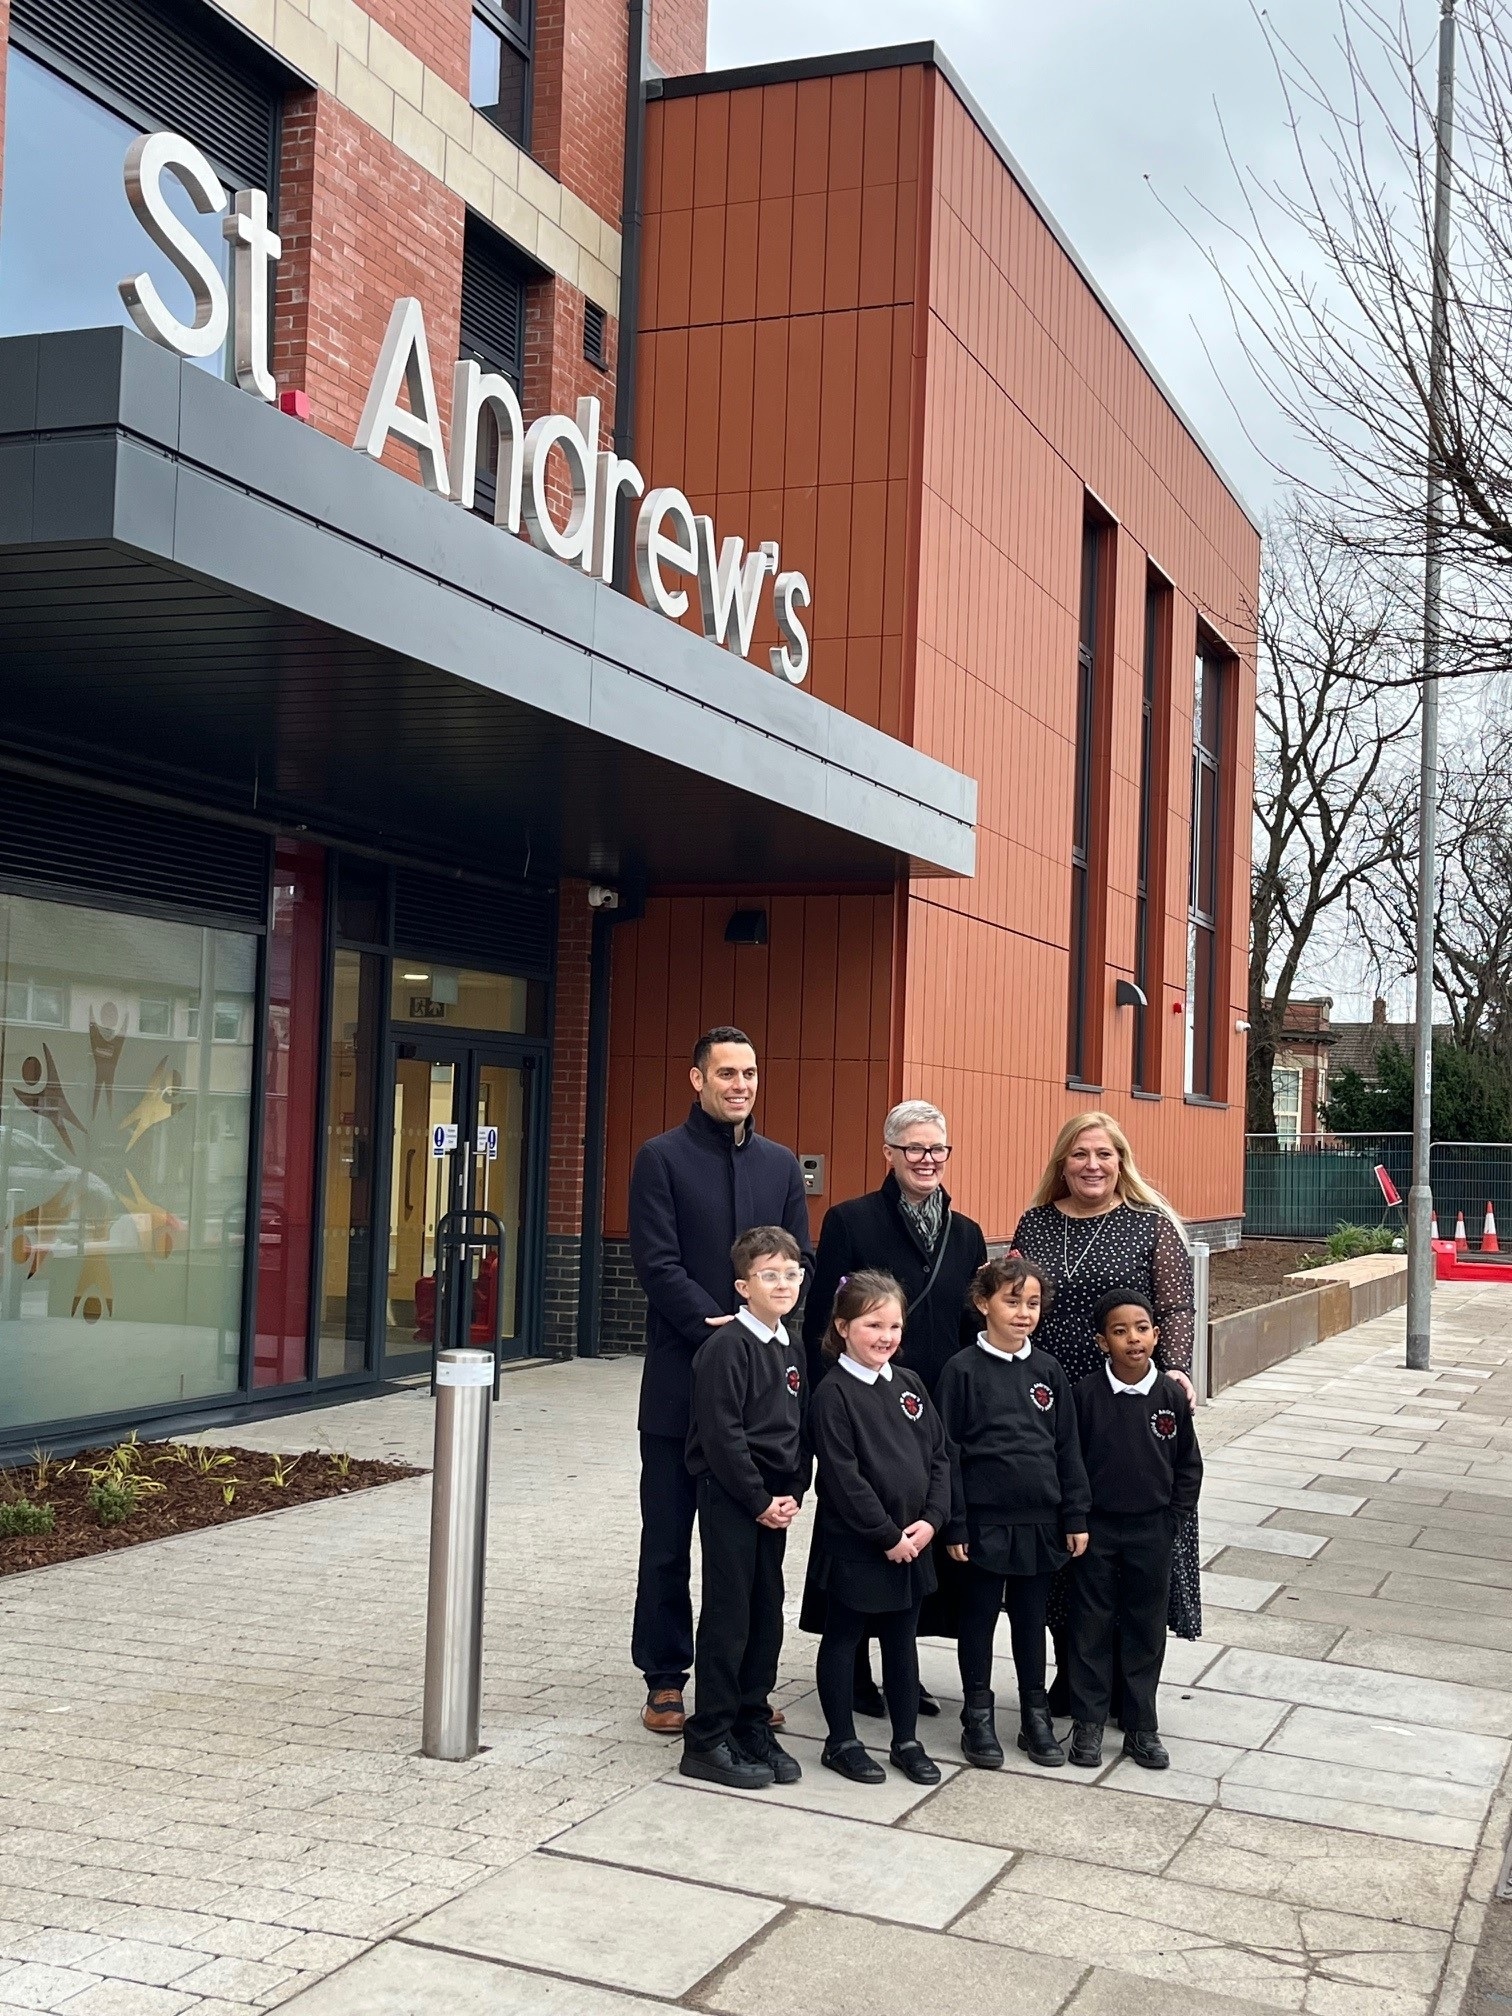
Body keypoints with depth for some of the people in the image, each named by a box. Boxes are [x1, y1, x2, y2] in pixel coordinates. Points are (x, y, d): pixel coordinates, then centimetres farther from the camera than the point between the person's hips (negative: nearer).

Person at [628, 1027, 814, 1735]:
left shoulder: (780, 1164, 11)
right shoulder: (662, 1158, -3)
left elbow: (800, 1263, 6)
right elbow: (658, 1265, -10)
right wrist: (720, 1328, -18)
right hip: (681, 1380, -4)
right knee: (668, 1539, 6)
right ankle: (665, 1680, 17)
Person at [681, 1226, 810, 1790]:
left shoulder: (791, 1350, 11)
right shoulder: (727, 1347, -14)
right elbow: (722, 1435, -18)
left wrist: (793, 1493, 2)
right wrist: (760, 1500, -15)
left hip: (774, 1502, 8)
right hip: (729, 1497, -8)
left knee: (767, 1615, 12)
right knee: (728, 1616, -2)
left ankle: (752, 1726, 24)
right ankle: (707, 1740, 7)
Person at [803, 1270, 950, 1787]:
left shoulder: (909, 1384, 5)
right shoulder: (833, 1395, -13)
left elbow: (939, 1455, 6)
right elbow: (843, 1478, -17)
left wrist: (931, 1519, -6)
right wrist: (888, 1535, -16)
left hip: (913, 1542, 6)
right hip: (854, 1545, -6)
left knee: (902, 1642, 16)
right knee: (842, 1641, 9)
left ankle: (906, 1740, 27)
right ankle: (841, 1742, 20)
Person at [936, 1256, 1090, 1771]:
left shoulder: (1048, 1371, 4)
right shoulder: (963, 1370, -8)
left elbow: (1068, 1448, 8)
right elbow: (947, 1452, -7)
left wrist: (1075, 1516, 5)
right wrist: (954, 1524, -9)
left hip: (1040, 1520, 3)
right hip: (985, 1520, -3)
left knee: (1031, 1617, 14)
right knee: (979, 1617, 8)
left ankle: (1036, 1714, 25)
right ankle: (978, 1716, 20)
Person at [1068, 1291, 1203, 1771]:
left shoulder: (1172, 1395, -6)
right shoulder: (1086, 1394, -10)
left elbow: (1188, 1465, 4)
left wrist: (1172, 1519, 1)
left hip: (1152, 1530, 1)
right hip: (1097, 1528, -1)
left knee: (1146, 1629, 10)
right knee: (1092, 1626, 7)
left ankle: (1141, 1727, 21)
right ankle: (1088, 1723, 19)